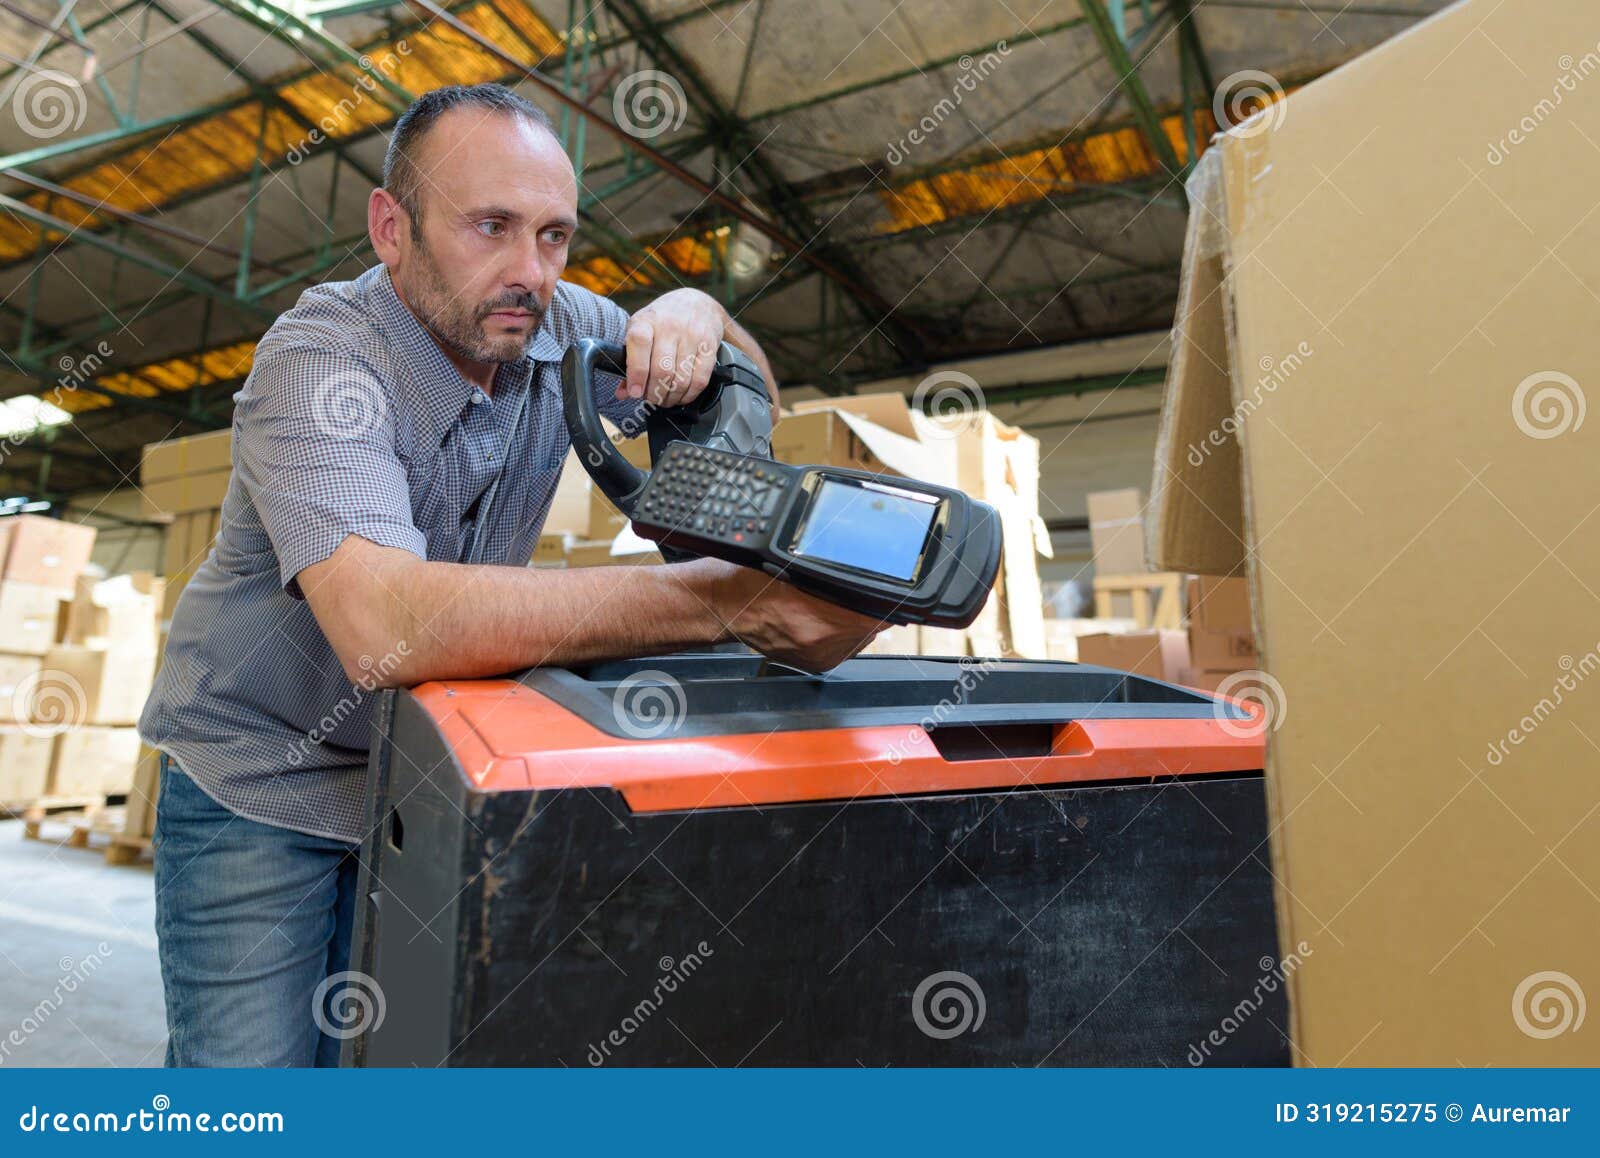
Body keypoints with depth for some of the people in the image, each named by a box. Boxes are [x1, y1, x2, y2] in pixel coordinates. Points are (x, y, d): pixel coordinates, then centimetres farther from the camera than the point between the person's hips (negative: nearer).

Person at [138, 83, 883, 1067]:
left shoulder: (554, 325, -6)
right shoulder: (320, 358, -23)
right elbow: (385, 624, -41)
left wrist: (697, 312, -19)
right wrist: (727, 600, -46)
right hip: (262, 791, -4)